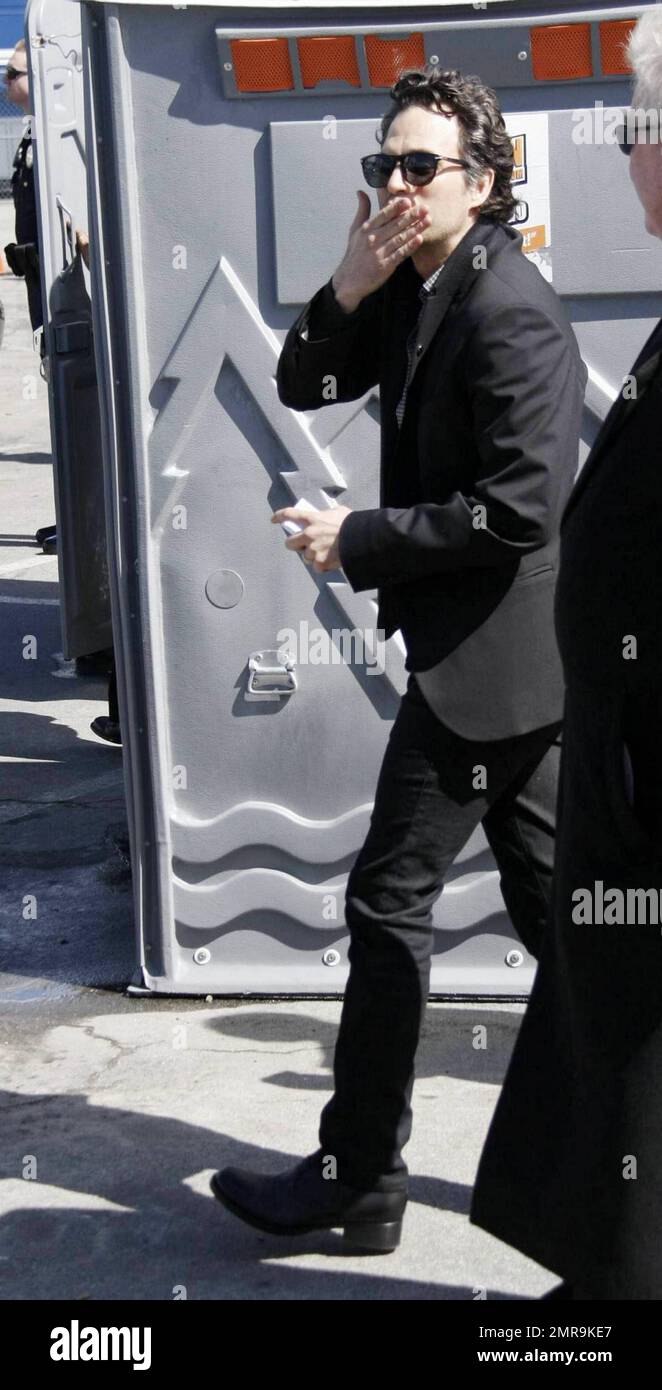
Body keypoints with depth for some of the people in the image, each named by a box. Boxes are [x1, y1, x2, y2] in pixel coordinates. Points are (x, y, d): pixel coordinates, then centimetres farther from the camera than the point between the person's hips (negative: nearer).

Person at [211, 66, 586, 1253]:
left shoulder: (510, 312, -18)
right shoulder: (416, 295, 11)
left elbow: (521, 506, -24)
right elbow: (303, 387, 12)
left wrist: (359, 539, -17)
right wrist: (348, 290, -6)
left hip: (484, 657, -10)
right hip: (511, 661, 10)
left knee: (390, 901, -2)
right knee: (551, 905, 16)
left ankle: (358, 1181, 11)